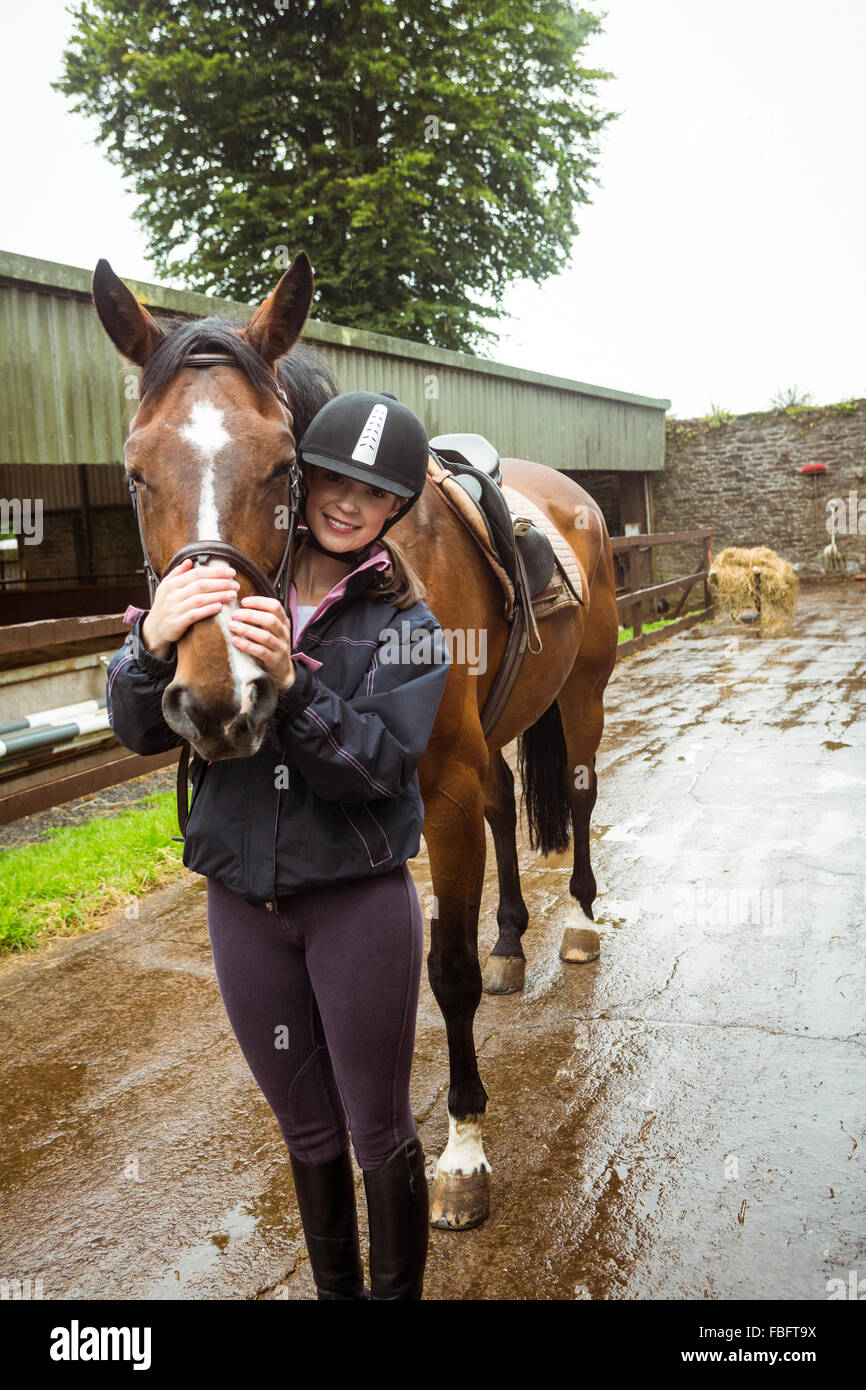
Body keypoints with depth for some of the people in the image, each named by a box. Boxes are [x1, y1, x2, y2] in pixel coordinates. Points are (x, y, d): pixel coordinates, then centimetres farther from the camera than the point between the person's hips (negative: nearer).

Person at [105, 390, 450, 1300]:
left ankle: (398, 1292, 37)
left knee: (378, 1135, 12)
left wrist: (290, 684, -34)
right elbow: (138, 732, -9)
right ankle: (335, 1289, 44)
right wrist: (154, 645, -29)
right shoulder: (226, 586, -4)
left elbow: (378, 767, -19)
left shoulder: (406, 623, -7)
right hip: (242, 902, 3)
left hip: (359, 901, -2)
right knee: (307, 1134, 21)